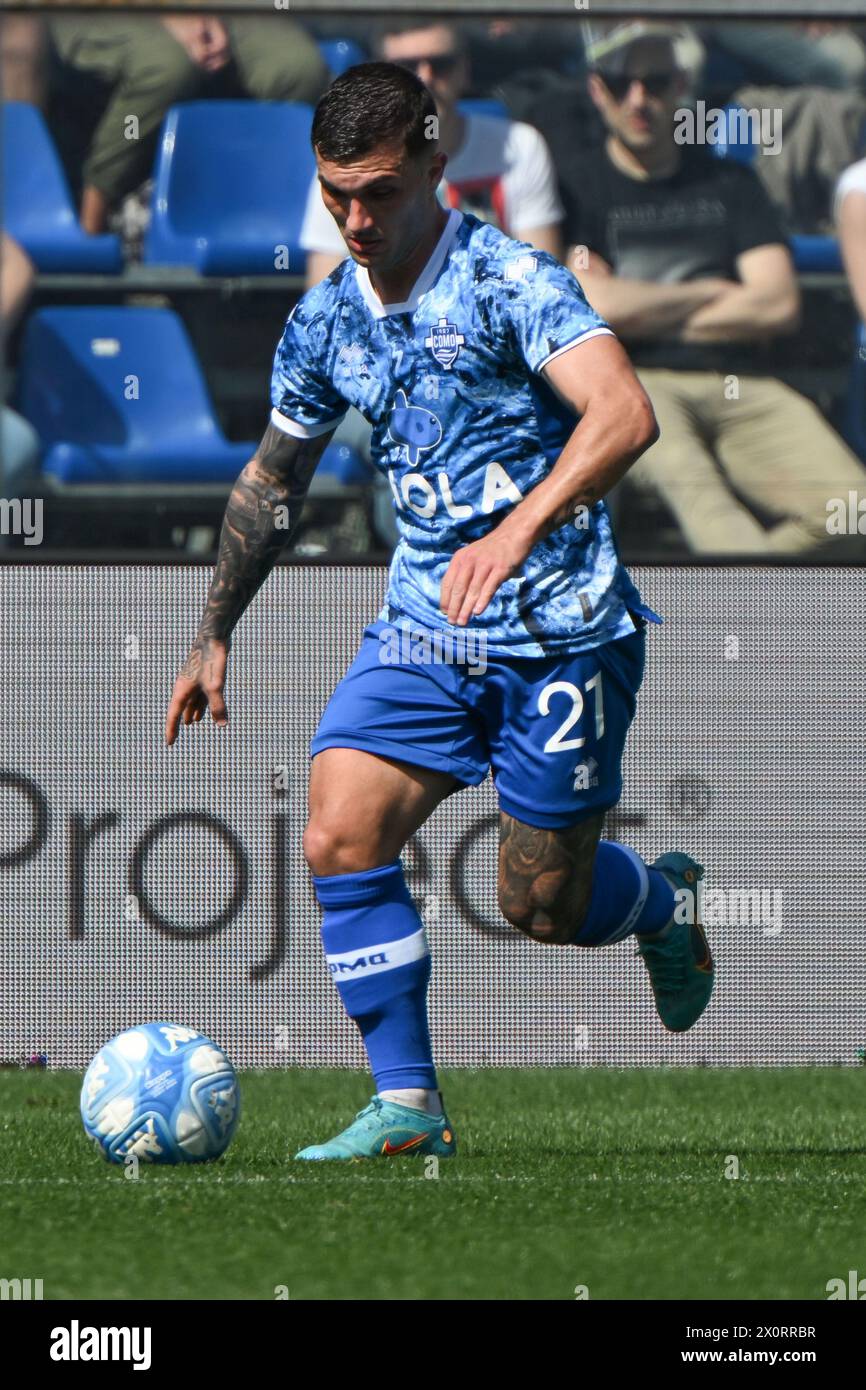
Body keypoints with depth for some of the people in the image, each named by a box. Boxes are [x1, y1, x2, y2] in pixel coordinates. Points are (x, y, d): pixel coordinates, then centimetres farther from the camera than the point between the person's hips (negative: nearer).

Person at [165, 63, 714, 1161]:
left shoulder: (509, 281, -15)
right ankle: (406, 1108, -6)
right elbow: (272, 478, 21)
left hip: (562, 633, -5)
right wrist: (214, 634, 20)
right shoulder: (324, 321, 5)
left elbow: (626, 414, -30)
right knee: (340, 840, -14)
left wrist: (517, 531, -44)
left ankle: (663, 899, 37)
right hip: (422, 633, 5)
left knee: (540, 907, 1)